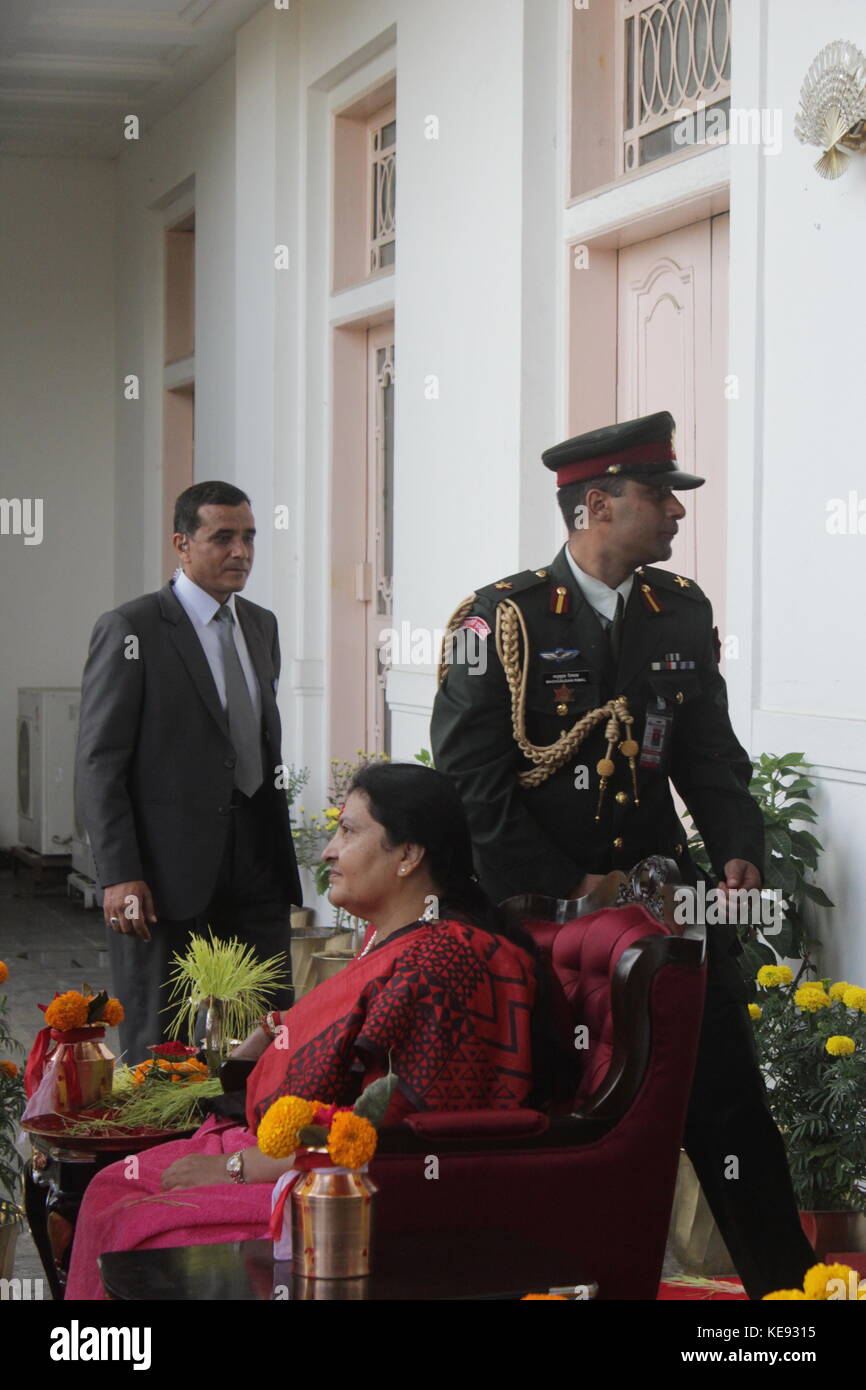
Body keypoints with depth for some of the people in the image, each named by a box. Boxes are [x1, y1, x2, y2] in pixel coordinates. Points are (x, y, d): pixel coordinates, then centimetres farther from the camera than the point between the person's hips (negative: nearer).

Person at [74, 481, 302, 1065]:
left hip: (256, 861, 6)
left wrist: (281, 851, 15)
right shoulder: (131, 630, -7)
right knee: (158, 1044, 2)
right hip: (168, 868, -6)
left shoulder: (262, 625, 14)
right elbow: (98, 763, -10)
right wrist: (120, 875, -16)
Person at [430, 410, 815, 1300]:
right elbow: (470, 781, -12)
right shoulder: (501, 619, -9)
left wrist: (737, 850, -5)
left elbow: (708, 751, 12)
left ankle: (786, 1282, 12)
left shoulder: (682, 610, 7)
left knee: (727, 1091, 4)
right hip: (537, 914, -4)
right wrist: (565, 889, -16)